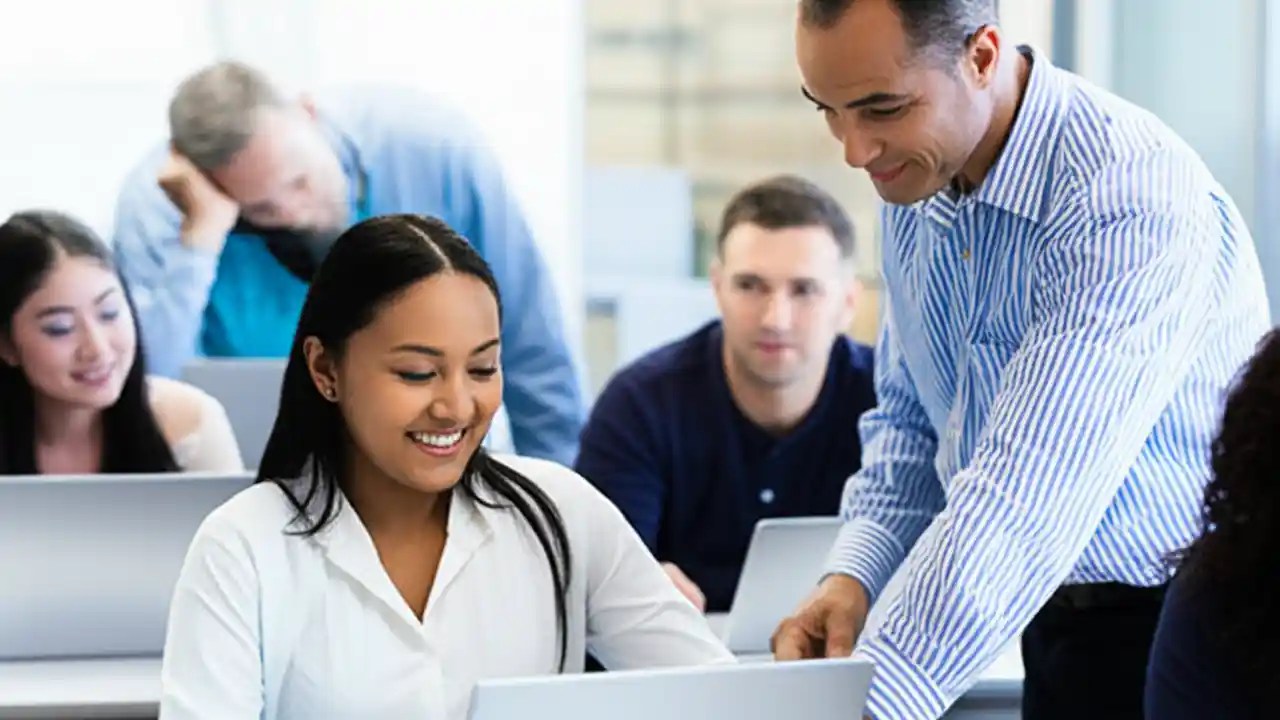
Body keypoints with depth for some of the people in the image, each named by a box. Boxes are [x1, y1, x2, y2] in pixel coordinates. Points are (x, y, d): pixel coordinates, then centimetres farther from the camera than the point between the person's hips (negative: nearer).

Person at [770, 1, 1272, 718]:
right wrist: (851, 576, -6)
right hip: (1056, 624, 7)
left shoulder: (1131, 196, -26)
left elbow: (1031, 494, -34)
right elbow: (911, 418, 13)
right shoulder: (918, 180, 0)